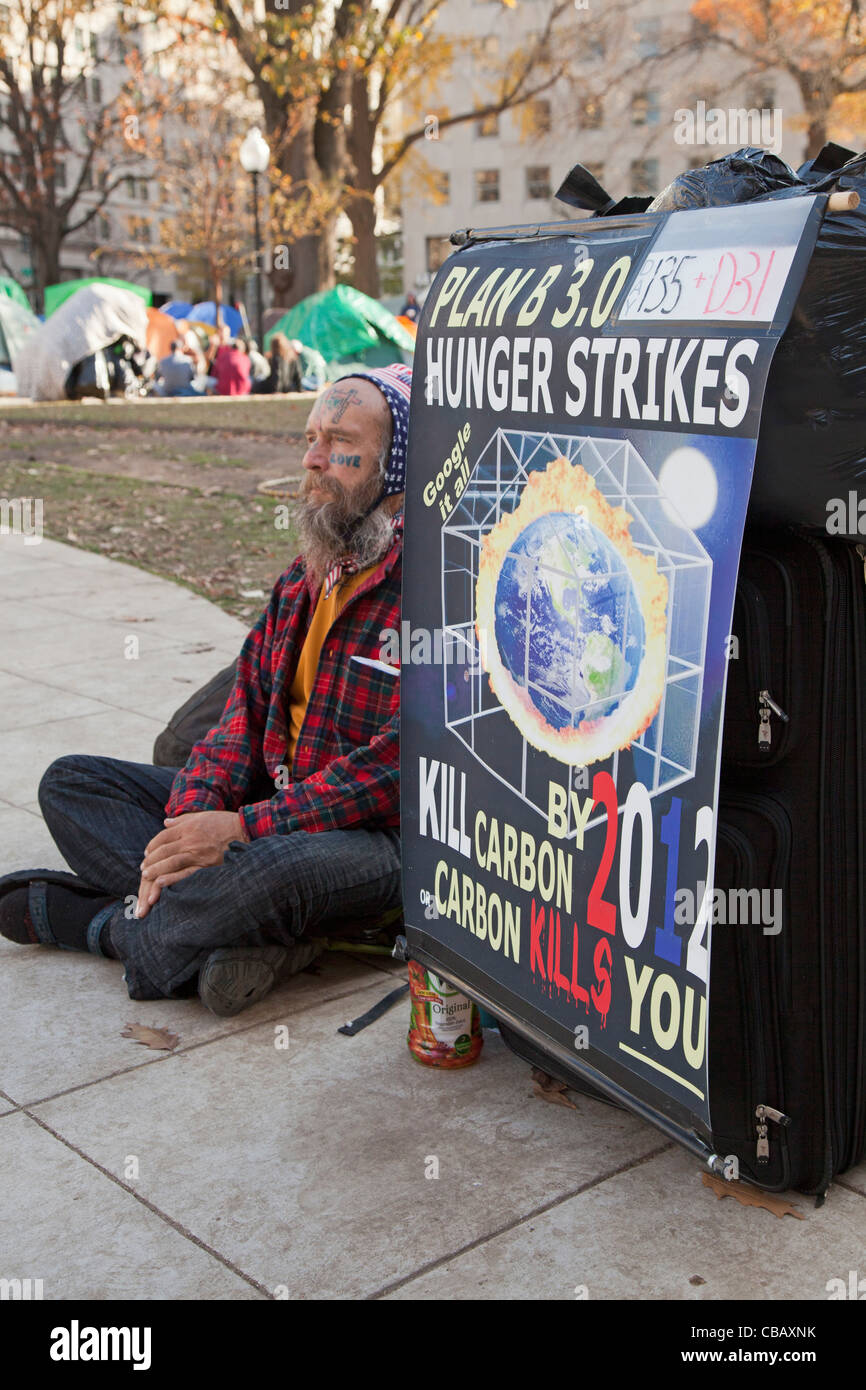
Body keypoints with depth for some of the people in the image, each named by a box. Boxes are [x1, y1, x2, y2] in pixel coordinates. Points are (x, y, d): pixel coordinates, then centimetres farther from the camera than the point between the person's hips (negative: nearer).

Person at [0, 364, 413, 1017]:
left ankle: (97, 921, -11)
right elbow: (246, 711, 8)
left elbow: (396, 768, -21)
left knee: (273, 868, -41)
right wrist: (190, 822, -10)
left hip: (380, 836, -8)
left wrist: (244, 827, -22)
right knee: (71, 782, 4)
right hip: (276, 802, 9)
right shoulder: (305, 576, 13)